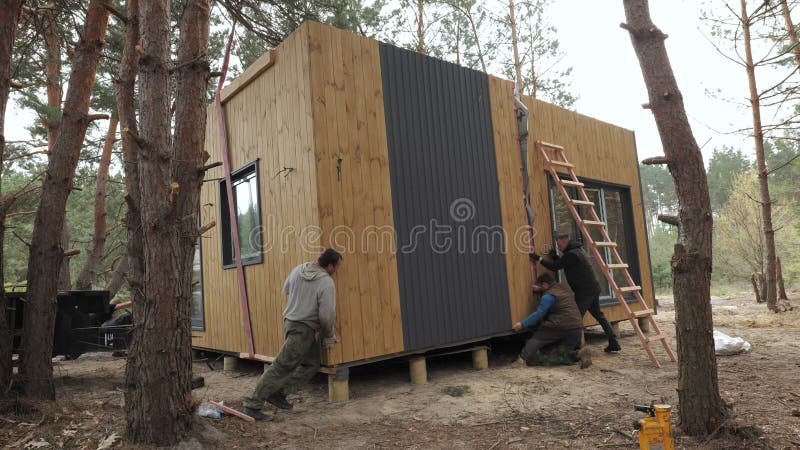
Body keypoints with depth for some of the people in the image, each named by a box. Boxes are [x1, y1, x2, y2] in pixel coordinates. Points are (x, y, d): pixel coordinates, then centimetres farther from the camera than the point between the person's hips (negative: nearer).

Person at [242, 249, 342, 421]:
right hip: (303, 329, -9)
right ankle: (253, 405, 4)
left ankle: (277, 393, 18)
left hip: (290, 321, 9)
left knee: (311, 364, 18)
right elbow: (327, 316, -19)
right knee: (281, 367, -2)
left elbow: (286, 290, 19)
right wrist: (328, 336, -2)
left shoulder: (298, 270, 2)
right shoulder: (327, 284, -19)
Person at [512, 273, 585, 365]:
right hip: (577, 329, 7)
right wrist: (539, 290, 38)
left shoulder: (548, 296, -5)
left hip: (561, 328, -7)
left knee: (537, 337, 6)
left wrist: (522, 324, -5)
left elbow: (539, 314, -9)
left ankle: (524, 357, -12)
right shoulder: (564, 289, 19)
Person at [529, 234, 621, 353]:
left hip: (584, 291, -10)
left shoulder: (572, 254, -17)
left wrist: (538, 258, -10)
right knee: (599, 315, 14)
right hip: (593, 289, 10)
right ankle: (614, 343, 16)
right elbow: (561, 264, 24)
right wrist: (555, 257, 9)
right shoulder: (576, 250, 16)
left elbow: (555, 267, -16)